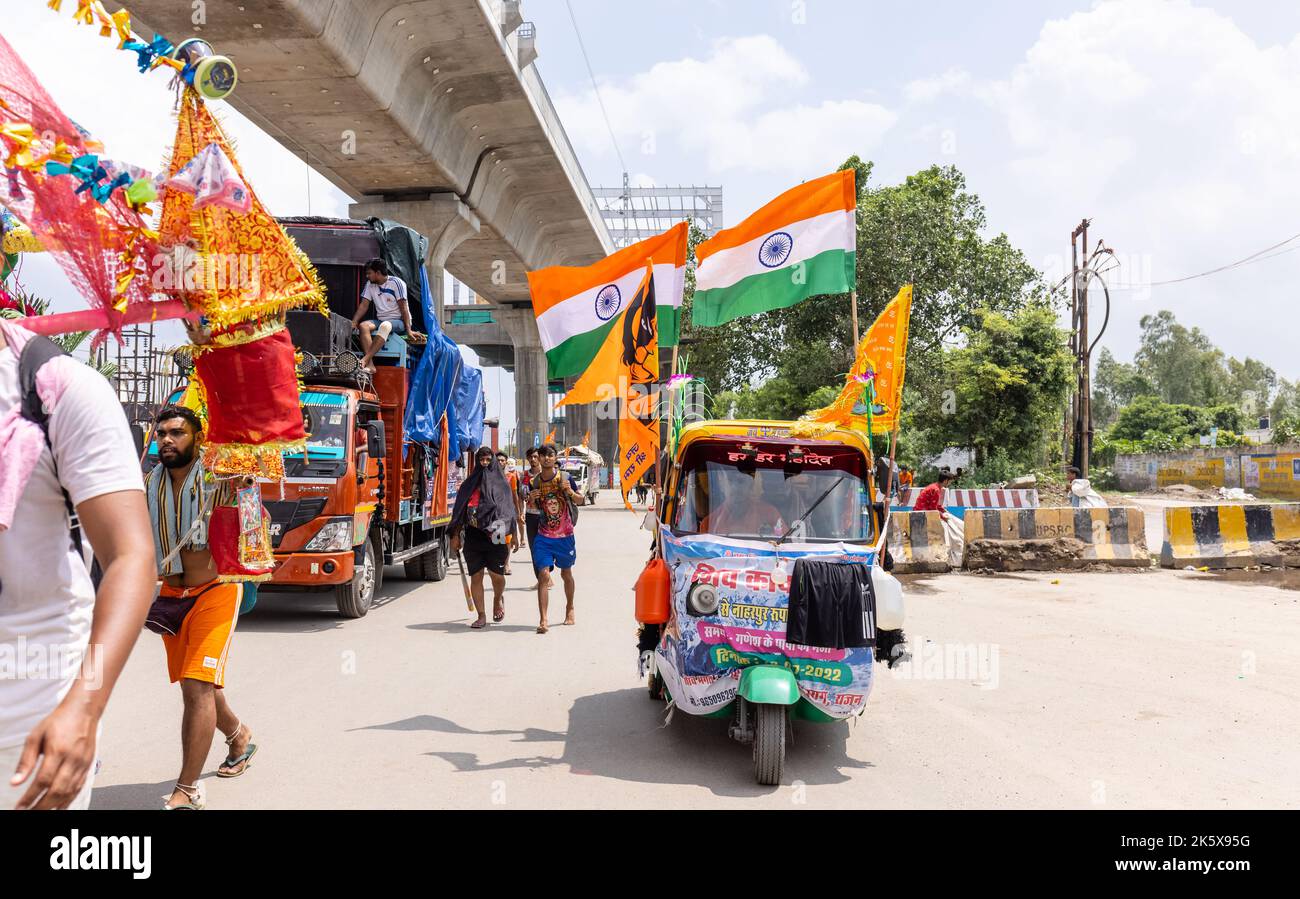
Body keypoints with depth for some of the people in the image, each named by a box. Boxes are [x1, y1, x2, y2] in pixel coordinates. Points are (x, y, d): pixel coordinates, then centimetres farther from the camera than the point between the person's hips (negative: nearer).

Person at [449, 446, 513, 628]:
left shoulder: (501, 483, 6)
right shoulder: (470, 484, 13)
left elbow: (508, 511, -3)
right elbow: (459, 512, 14)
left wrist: (507, 535, -17)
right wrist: (456, 536, 8)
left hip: (494, 537, -2)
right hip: (473, 536, 3)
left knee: (497, 575, -5)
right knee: (475, 577, 2)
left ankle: (498, 599, 28)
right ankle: (481, 616, 10)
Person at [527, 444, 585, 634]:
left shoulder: (565, 478, -6)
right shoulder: (534, 482, -1)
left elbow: (580, 501, 2)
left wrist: (570, 492, -19)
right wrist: (531, 499, -10)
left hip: (565, 535, 0)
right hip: (543, 536, 0)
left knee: (566, 574, 16)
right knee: (543, 575, -12)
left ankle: (570, 609, 39)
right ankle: (543, 620, -14)